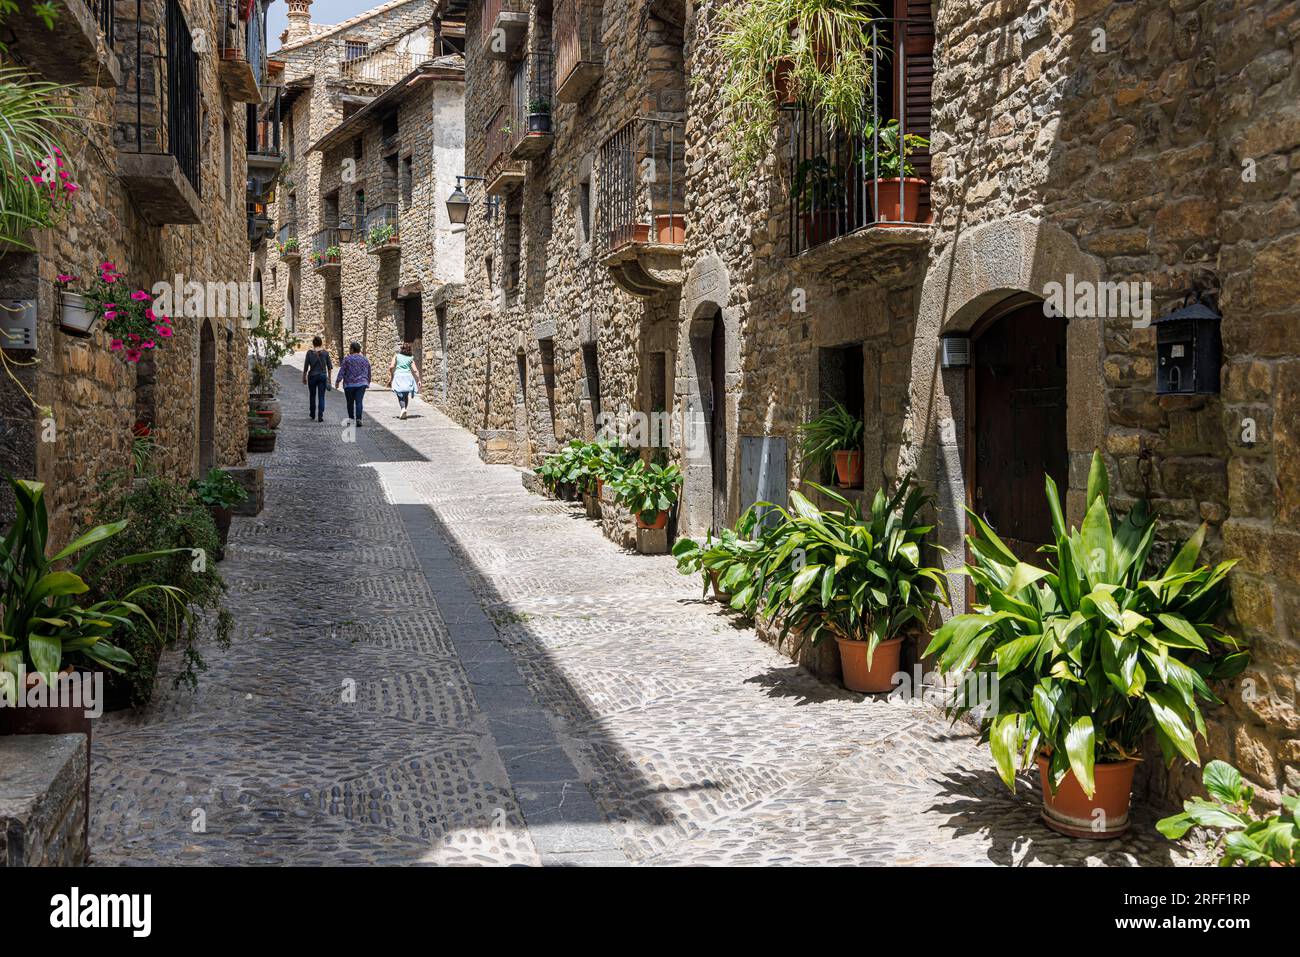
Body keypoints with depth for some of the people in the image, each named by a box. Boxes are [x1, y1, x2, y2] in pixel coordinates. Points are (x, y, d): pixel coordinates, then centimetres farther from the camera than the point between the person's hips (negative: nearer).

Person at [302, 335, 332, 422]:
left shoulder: (310, 352, -5)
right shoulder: (325, 352, -1)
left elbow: (306, 366, -4)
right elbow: (329, 366, 2)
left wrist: (304, 377, 6)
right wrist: (329, 377, 11)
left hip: (312, 376, 0)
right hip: (323, 376, 0)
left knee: (312, 395, 16)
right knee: (321, 397, 1)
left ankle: (312, 415, 26)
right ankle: (320, 416, -8)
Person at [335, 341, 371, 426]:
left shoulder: (347, 359, -4)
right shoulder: (365, 360, 9)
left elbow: (341, 372, -7)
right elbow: (368, 373, 17)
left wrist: (337, 381, 0)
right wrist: (368, 383, 28)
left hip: (349, 384, -2)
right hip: (361, 384, 2)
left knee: (350, 402, 11)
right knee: (359, 401, -4)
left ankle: (351, 419, 20)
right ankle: (358, 419, -17)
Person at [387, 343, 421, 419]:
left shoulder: (396, 356, 6)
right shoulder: (411, 358, 10)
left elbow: (391, 367, -3)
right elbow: (415, 370, 3)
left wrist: (390, 378, 3)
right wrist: (418, 380, 6)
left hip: (398, 376, -2)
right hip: (408, 376, 2)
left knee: (400, 395, -4)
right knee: (406, 395, 13)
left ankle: (403, 408, -29)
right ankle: (404, 413, 13)